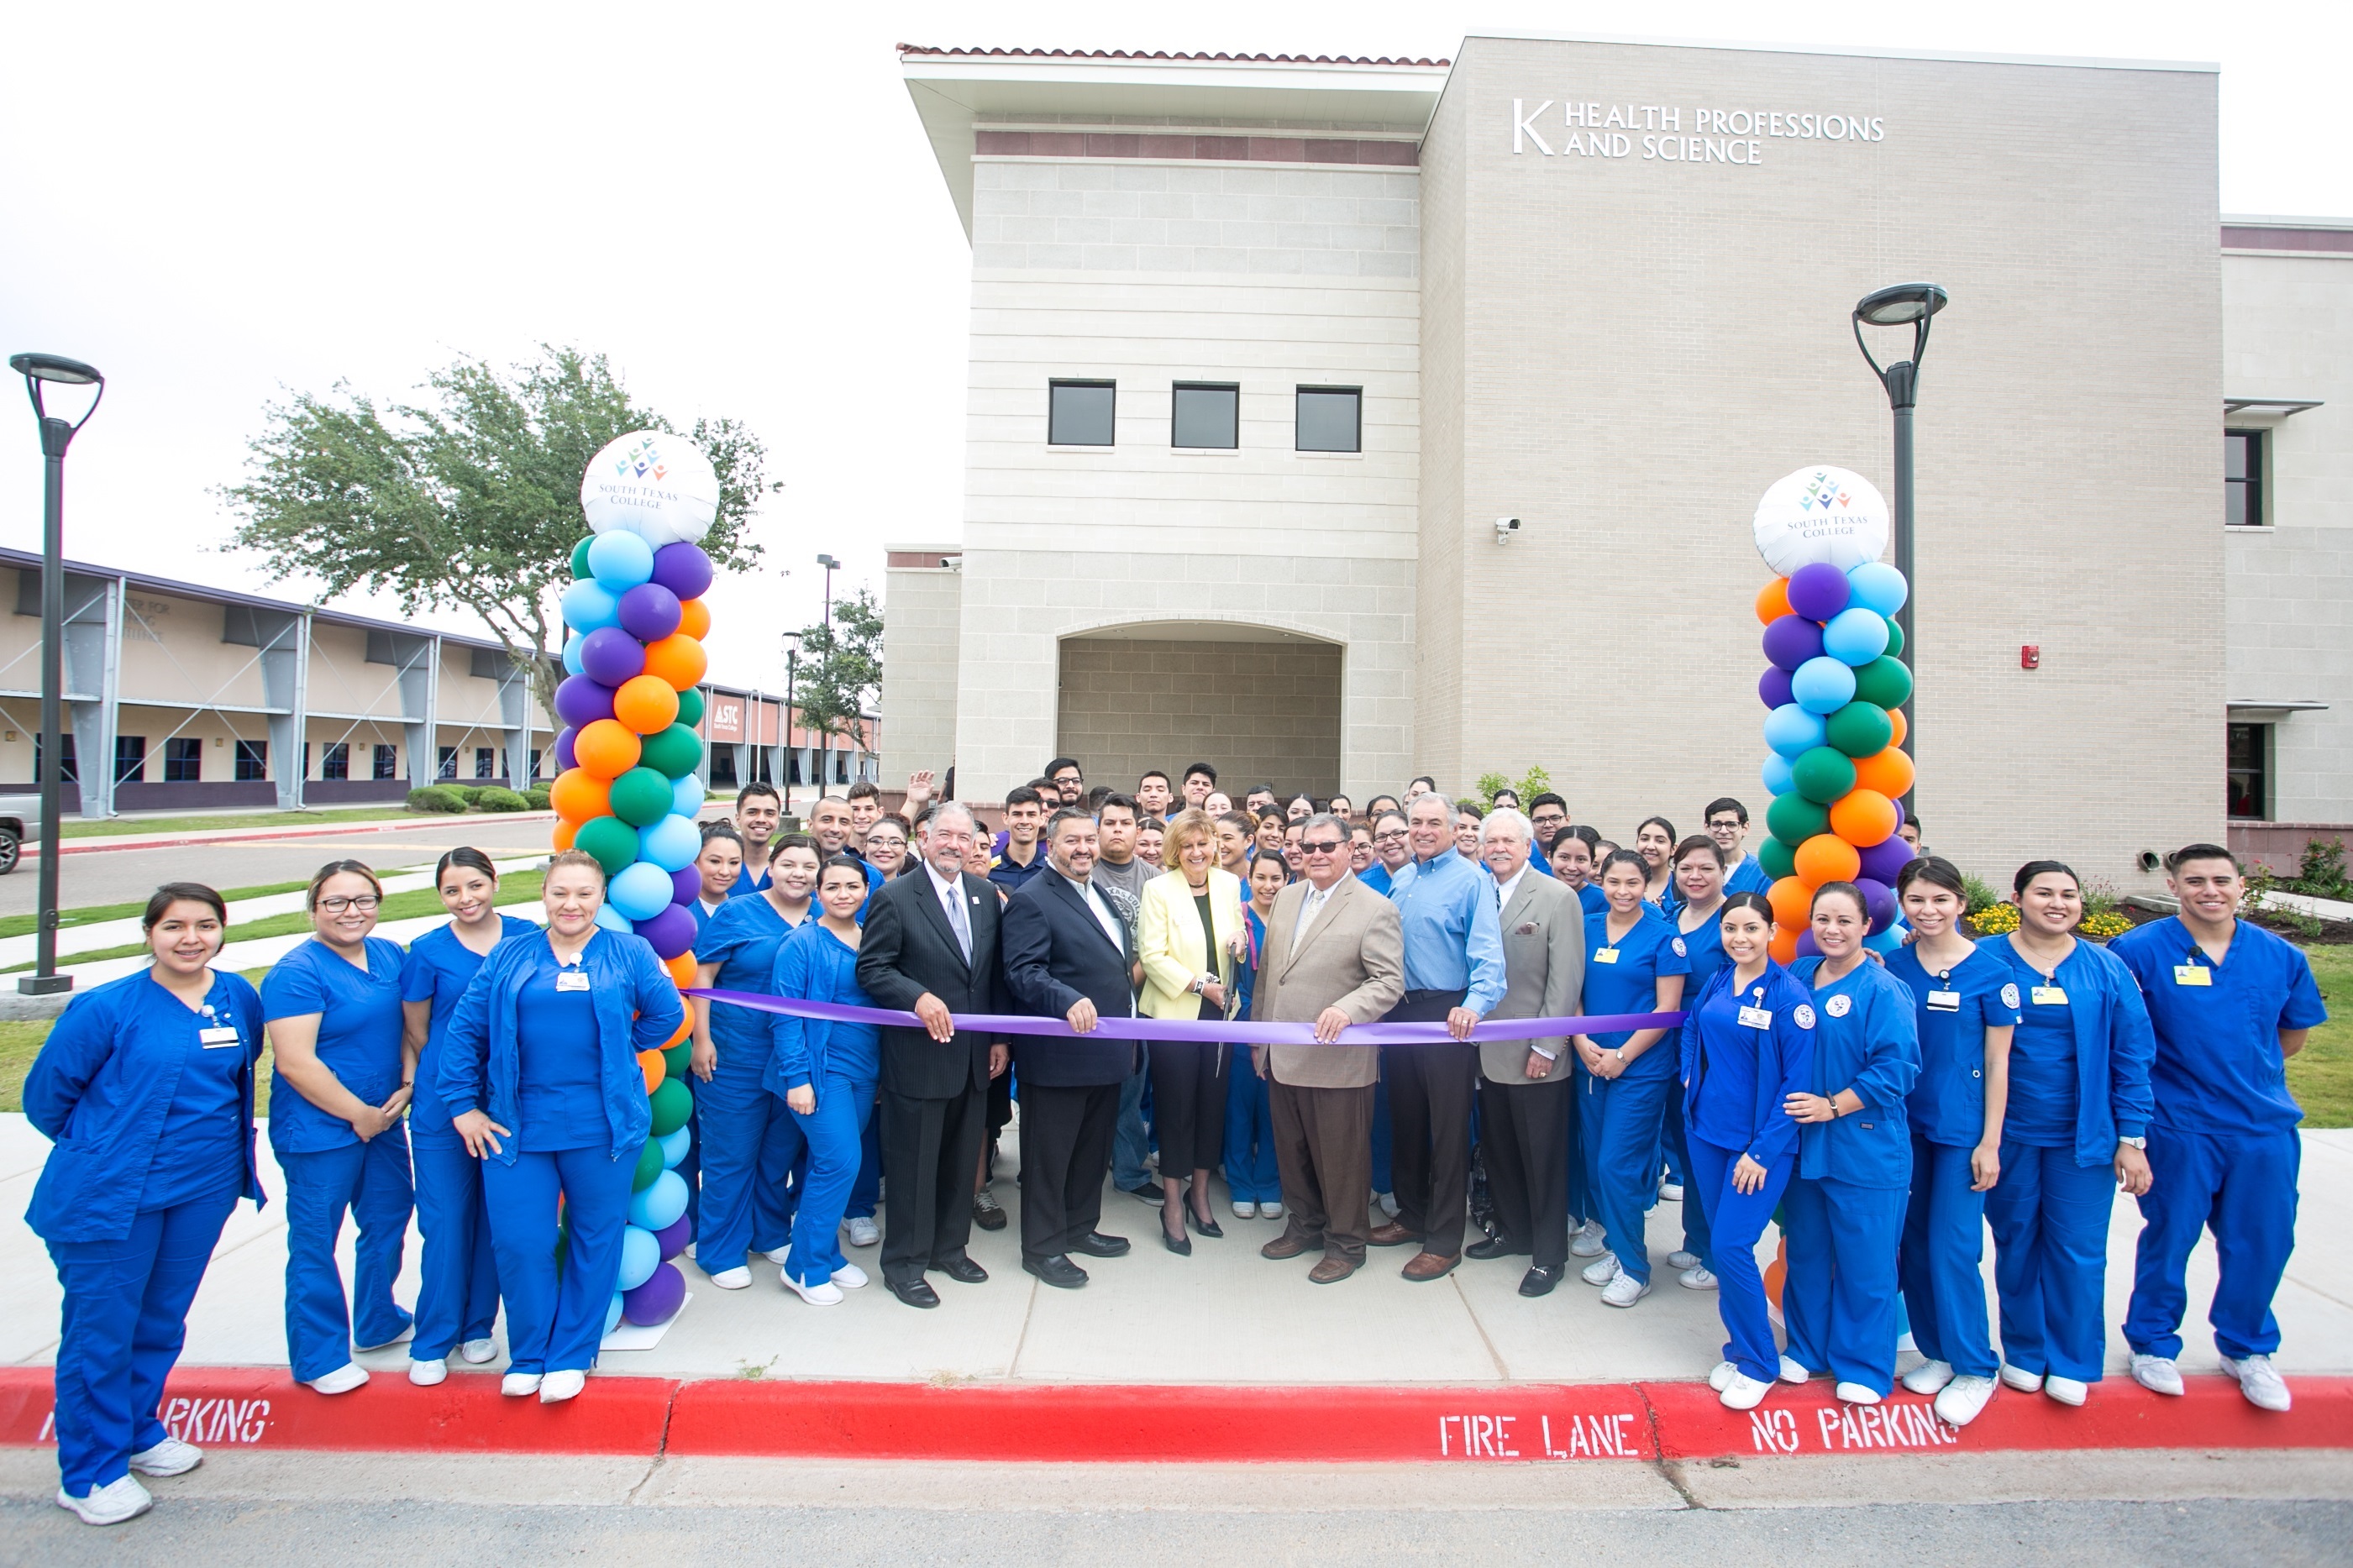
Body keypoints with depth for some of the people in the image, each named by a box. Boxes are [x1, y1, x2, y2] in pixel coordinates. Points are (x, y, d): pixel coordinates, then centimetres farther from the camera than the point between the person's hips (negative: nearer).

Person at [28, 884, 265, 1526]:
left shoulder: (240, 999, -1)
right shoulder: (106, 1008, -13)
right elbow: (46, 1094, -3)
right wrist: (97, 1148, 7)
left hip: (203, 1189, 4)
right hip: (108, 1197, -4)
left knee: (162, 1323, 18)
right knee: (100, 1331, 6)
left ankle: (137, 1432, 38)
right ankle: (90, 1473, 23)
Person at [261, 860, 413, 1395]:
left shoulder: (390, 956, 5)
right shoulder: (297, 973, -16)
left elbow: (411, 1026, 12)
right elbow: (295, 1062, -20)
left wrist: (408, 1087, -2)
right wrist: (358, 1113, -15)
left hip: (384, 1121, 7)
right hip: (320, 1131, -7)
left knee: (388, 1220, 19)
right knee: (315, 1243, 5)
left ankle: (379, 1322, 39)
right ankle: (318, 1359, 20)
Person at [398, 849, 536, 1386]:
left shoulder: (526, 937, -1)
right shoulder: (427, 952, -4)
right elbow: (415, 1031, 5)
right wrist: (443, 1080, 6)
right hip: (443, 1106, -1)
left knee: (496, 1220, 10)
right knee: (445, 1223, 4)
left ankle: (478, 1326, 28)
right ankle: (433, 1342, 20)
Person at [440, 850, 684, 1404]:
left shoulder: (629, 954, 1)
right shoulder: (509, 958, 6)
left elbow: (667, 1014, 4)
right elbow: (465, 1031, 6)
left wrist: (617, 1047, 4)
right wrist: (463, 1106, 1)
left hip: (602, 1125, -1)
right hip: (515, 1125, 1)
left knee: (595, 1240, 9)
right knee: (519, 1243, 4)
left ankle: (571, 1356, 27)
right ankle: (528, 1355, 26)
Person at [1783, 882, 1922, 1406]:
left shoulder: (1883, 991, -13)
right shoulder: (1798, 977, 5)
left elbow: (1895, 1069, -18)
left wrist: (1832, 1106, -19)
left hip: (1865, 1150, -5)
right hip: (1803, 1143, 6)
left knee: (1864, 1261, 6)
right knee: (1806, 1252, 16)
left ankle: (1864, 1367, 23)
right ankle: (1807, 1348, 32)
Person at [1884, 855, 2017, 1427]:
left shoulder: (1991, 973, -8)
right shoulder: (1891, 967, 1)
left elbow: (1997, 1064, -5)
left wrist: (1990, 1142, -7)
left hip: (1963, 1129, -4)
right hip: (1904, 1123, 4)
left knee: (1953, 1248, -2)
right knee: (1914, 1244, 11)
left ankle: (1975, 1368, 16)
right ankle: (1936, 1352, 27)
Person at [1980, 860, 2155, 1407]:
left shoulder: (2107, 970, 1)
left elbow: (2132, 1059, 2)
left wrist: (2133, 1138, -1)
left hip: (2084, 1137, 1)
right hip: (2008, 1136, -1)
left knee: (2078, 1254, 6)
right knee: (2016, 1247, 11)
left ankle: (2073, 1363, 24)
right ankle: (2024, 1353, 28)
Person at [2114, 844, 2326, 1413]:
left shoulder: (2281, 957, 3)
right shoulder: (2138, 951, -10)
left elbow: (2295, 1032, 17)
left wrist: (2244, 1073, 13)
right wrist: (2171, 1071, 0)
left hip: (2266, 1126, 4)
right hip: (2178, 1127, -4)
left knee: (2262, 1242, 11)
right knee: (2170, 1238, 5)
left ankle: (2246, 1349, 33)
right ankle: (2153, 1345, 23)